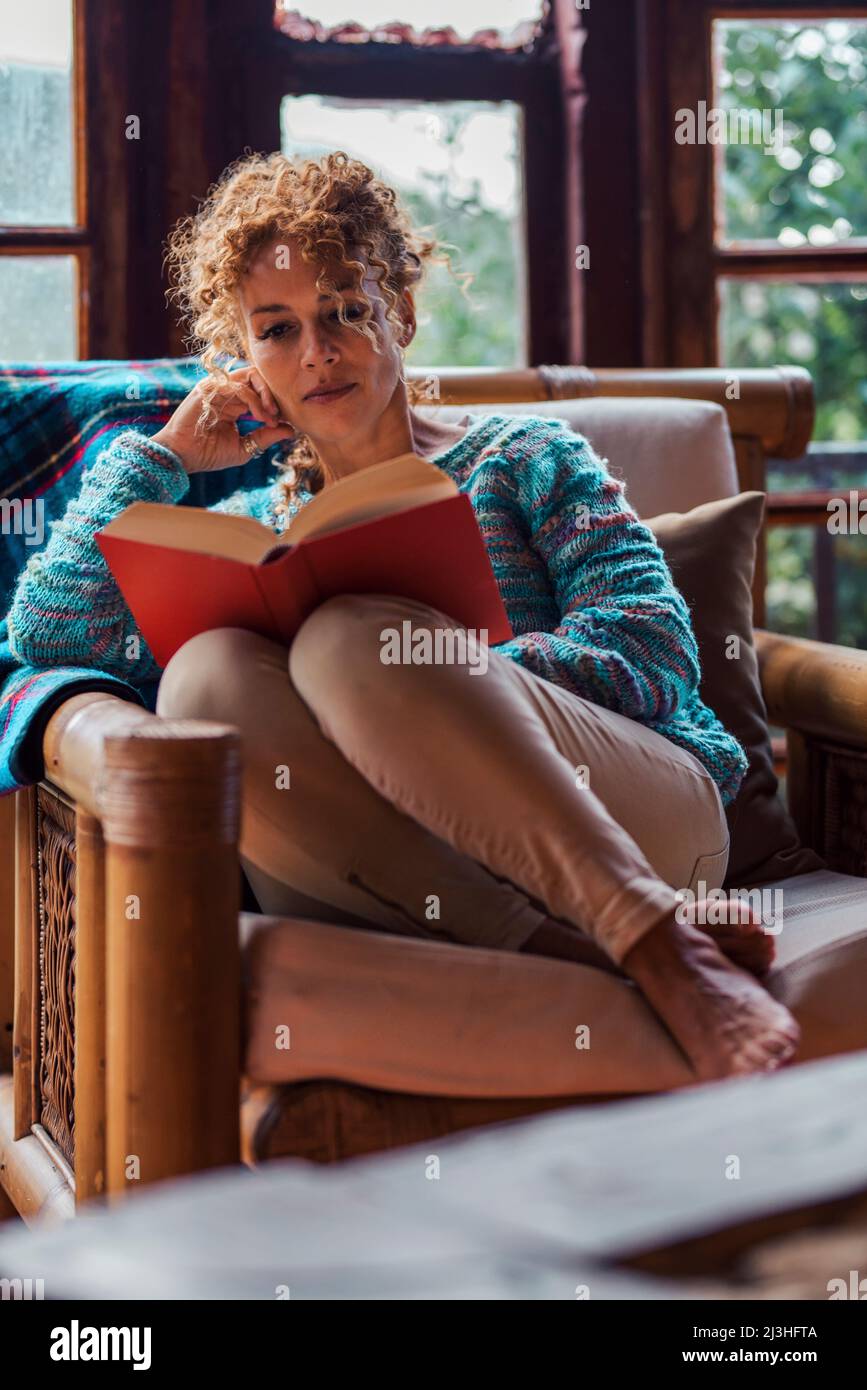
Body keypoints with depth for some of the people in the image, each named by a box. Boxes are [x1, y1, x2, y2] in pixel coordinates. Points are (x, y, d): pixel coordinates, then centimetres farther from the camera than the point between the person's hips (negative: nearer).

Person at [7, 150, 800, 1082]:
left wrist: (431, 683, -10)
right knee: (205, 673, -25)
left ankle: (661, 943, -42)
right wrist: (165, 454, 15)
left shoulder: (522, 458, 19)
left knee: (347, 639, -28)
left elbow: (651, 647, 2)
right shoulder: (250, 531, 28)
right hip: (410, 870, 3)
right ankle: (566, 959, -39)